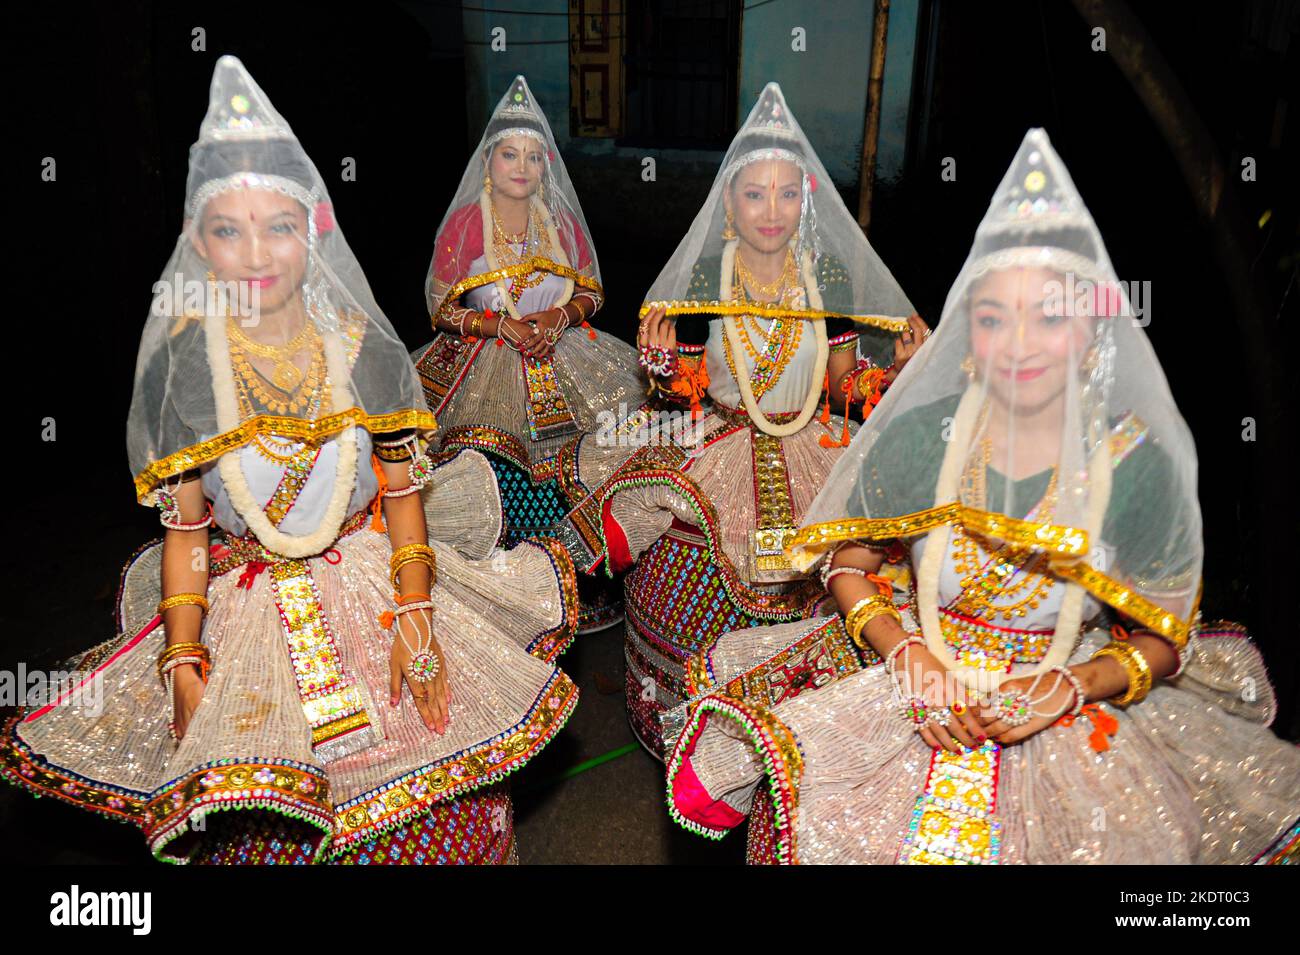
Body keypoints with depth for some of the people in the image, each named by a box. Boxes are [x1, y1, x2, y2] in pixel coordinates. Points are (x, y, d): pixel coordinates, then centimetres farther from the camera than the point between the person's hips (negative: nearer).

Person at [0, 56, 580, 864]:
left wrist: (415, 617, -9)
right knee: (262, 832, -5)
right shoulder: (179, 365, -5)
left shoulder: (364, 349, -4)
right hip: (245, 612, 0)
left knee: (452, 816, -1)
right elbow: (183, 530, -1)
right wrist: (182, 665, -4)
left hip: (377, 583, 1)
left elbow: (403, 492, -1)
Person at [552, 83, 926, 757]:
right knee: (687, 588, -10)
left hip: (809, 452, 1)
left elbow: (846, 383, 7)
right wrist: (663, 364, -20)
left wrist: (900, 366, -10)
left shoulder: (829, 273, 0)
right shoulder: (702, 276, -4)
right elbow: (690, 391, 0)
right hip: (716, 447, -1)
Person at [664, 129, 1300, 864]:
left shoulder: (1140, 467, -10)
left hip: (1070, 712, 1)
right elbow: (847, 564, 1)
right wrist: (908, 656, -14)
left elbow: (1164, 638, 0)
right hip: (916, 673, 0)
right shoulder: (916, 435, -9)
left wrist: (1072, 687, -17)